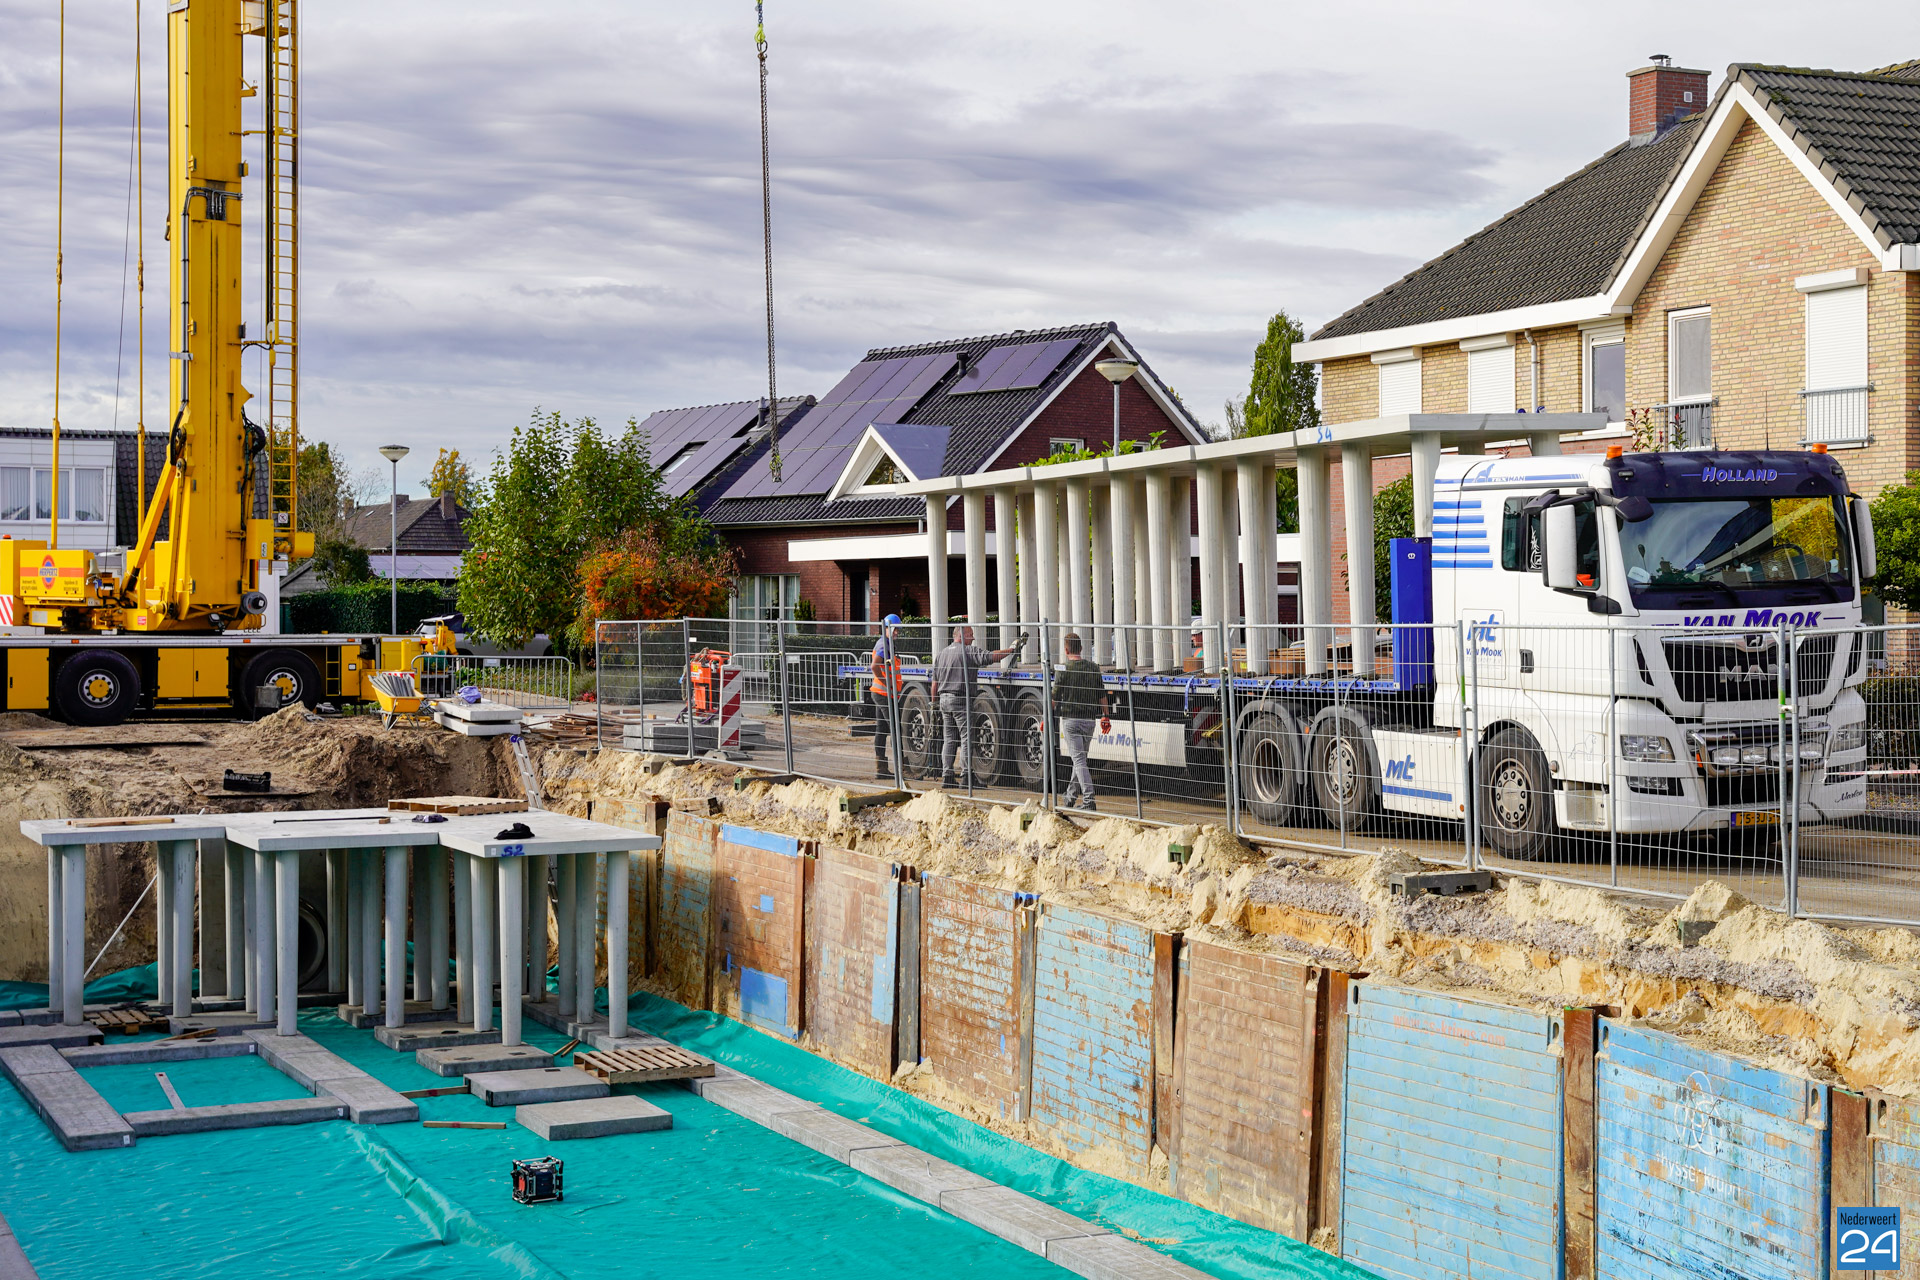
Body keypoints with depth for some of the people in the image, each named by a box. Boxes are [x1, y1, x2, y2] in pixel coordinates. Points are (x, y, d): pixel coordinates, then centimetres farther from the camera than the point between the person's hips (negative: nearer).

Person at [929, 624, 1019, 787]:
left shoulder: (942, 653, 14)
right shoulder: (968, 651, -8)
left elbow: (934, 682, 15)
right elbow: (992, 656, -17)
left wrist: (934, 702, 22)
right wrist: (1012, 648, -10)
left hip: (944, 699, 7)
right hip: (960, 700, -7)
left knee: (949, 739, 11)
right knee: (966, 738, -4)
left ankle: (947, 776, 10)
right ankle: (967, 776, -6)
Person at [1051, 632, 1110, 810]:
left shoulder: (1063, 670, -9)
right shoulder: (1093, 668, 5)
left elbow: (1054, 698, -7)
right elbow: (1102, 695, 8)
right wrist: (1105, 717, 17)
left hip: (1070, 720, -5)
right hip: (1089, 719, 5)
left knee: (1079, 760, -6)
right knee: (1080, 757, 17)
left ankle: (1089, 800, -15)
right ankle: (1071, 796, 28)